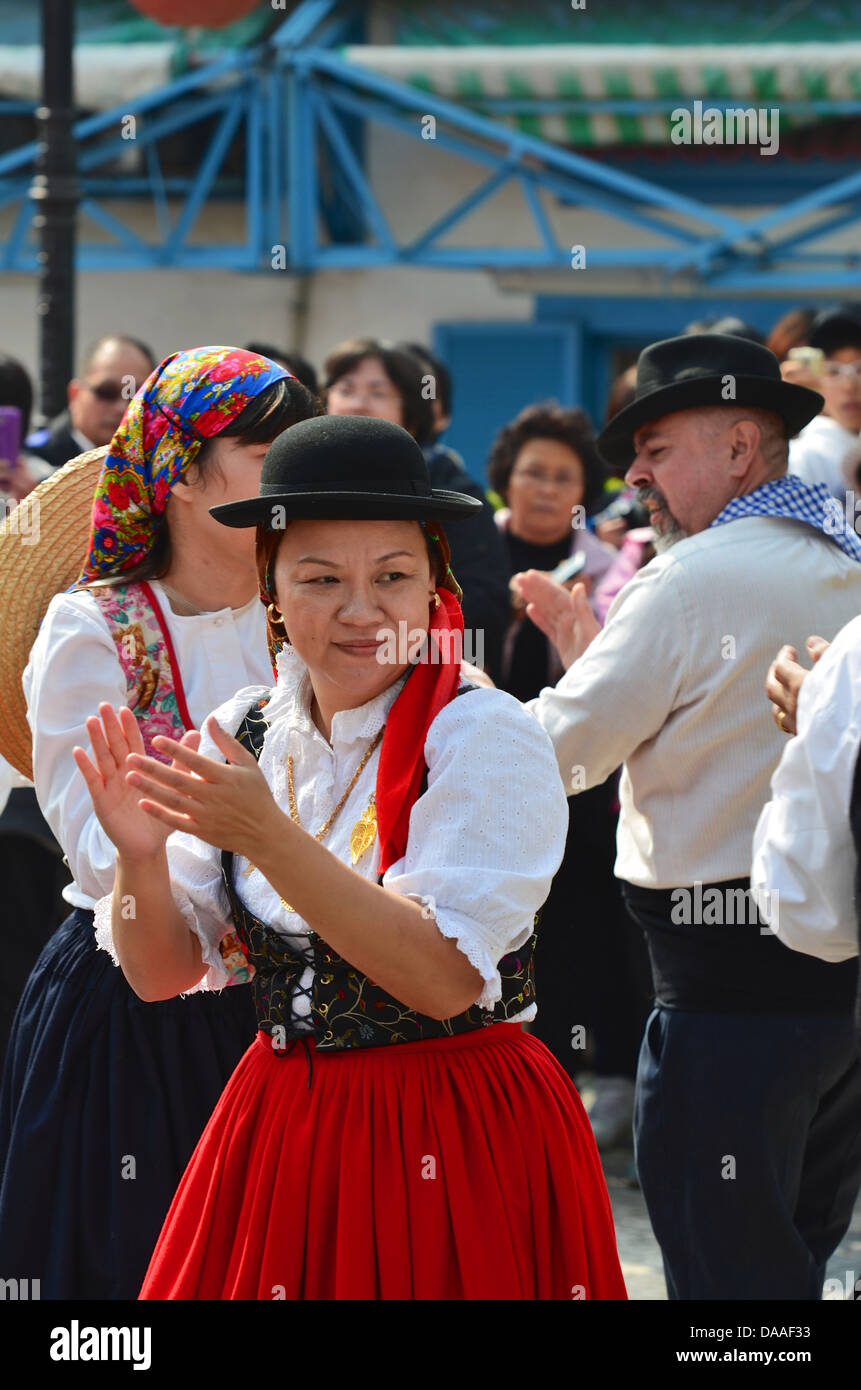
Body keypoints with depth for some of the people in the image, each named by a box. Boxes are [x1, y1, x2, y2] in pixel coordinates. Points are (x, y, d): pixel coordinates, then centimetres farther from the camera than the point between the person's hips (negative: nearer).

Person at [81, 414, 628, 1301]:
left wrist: (269, 838, -30)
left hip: (458, 1152, -5)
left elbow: (445, 979, -24)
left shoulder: (485, 739, -14)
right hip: (280, 1129, 5)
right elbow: (161, 974, 3)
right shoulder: (243, 734, 2)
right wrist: (142, 857, -17)